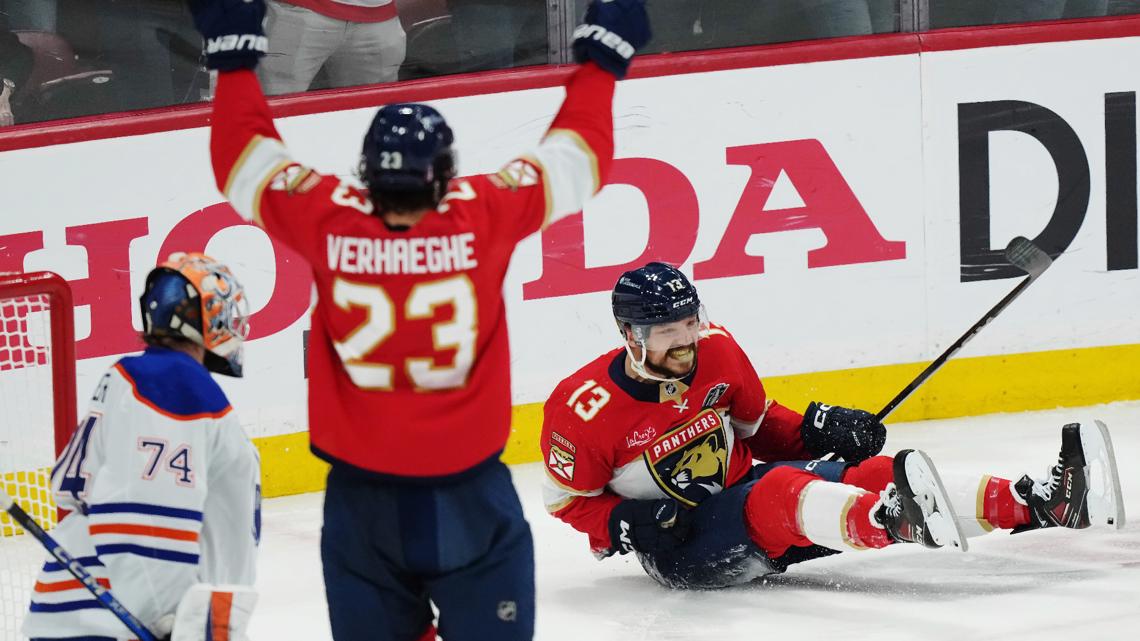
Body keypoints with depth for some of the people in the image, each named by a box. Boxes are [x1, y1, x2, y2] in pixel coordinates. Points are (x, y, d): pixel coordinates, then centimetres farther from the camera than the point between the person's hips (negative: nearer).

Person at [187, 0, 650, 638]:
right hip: (469, 492, -1)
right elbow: (578, 155, 0)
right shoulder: (484, 214, -14)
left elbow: (246, 158, 5)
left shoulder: (326, 221, -11)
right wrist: (602, 56, 14)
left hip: (361, 496, 2)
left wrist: (234, 54, 16)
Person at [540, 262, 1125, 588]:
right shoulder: (585, 407, -16)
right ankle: (893, 522, -71)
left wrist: (814, 432, 0)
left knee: (872, 475, -17)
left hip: (743, 486, 6)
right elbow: (567, 498, -5)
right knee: (781, 492, -37)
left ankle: (1039, 504, -31)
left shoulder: (715, 351, 0)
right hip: (678, 543, -6)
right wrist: (625, 525, -21)